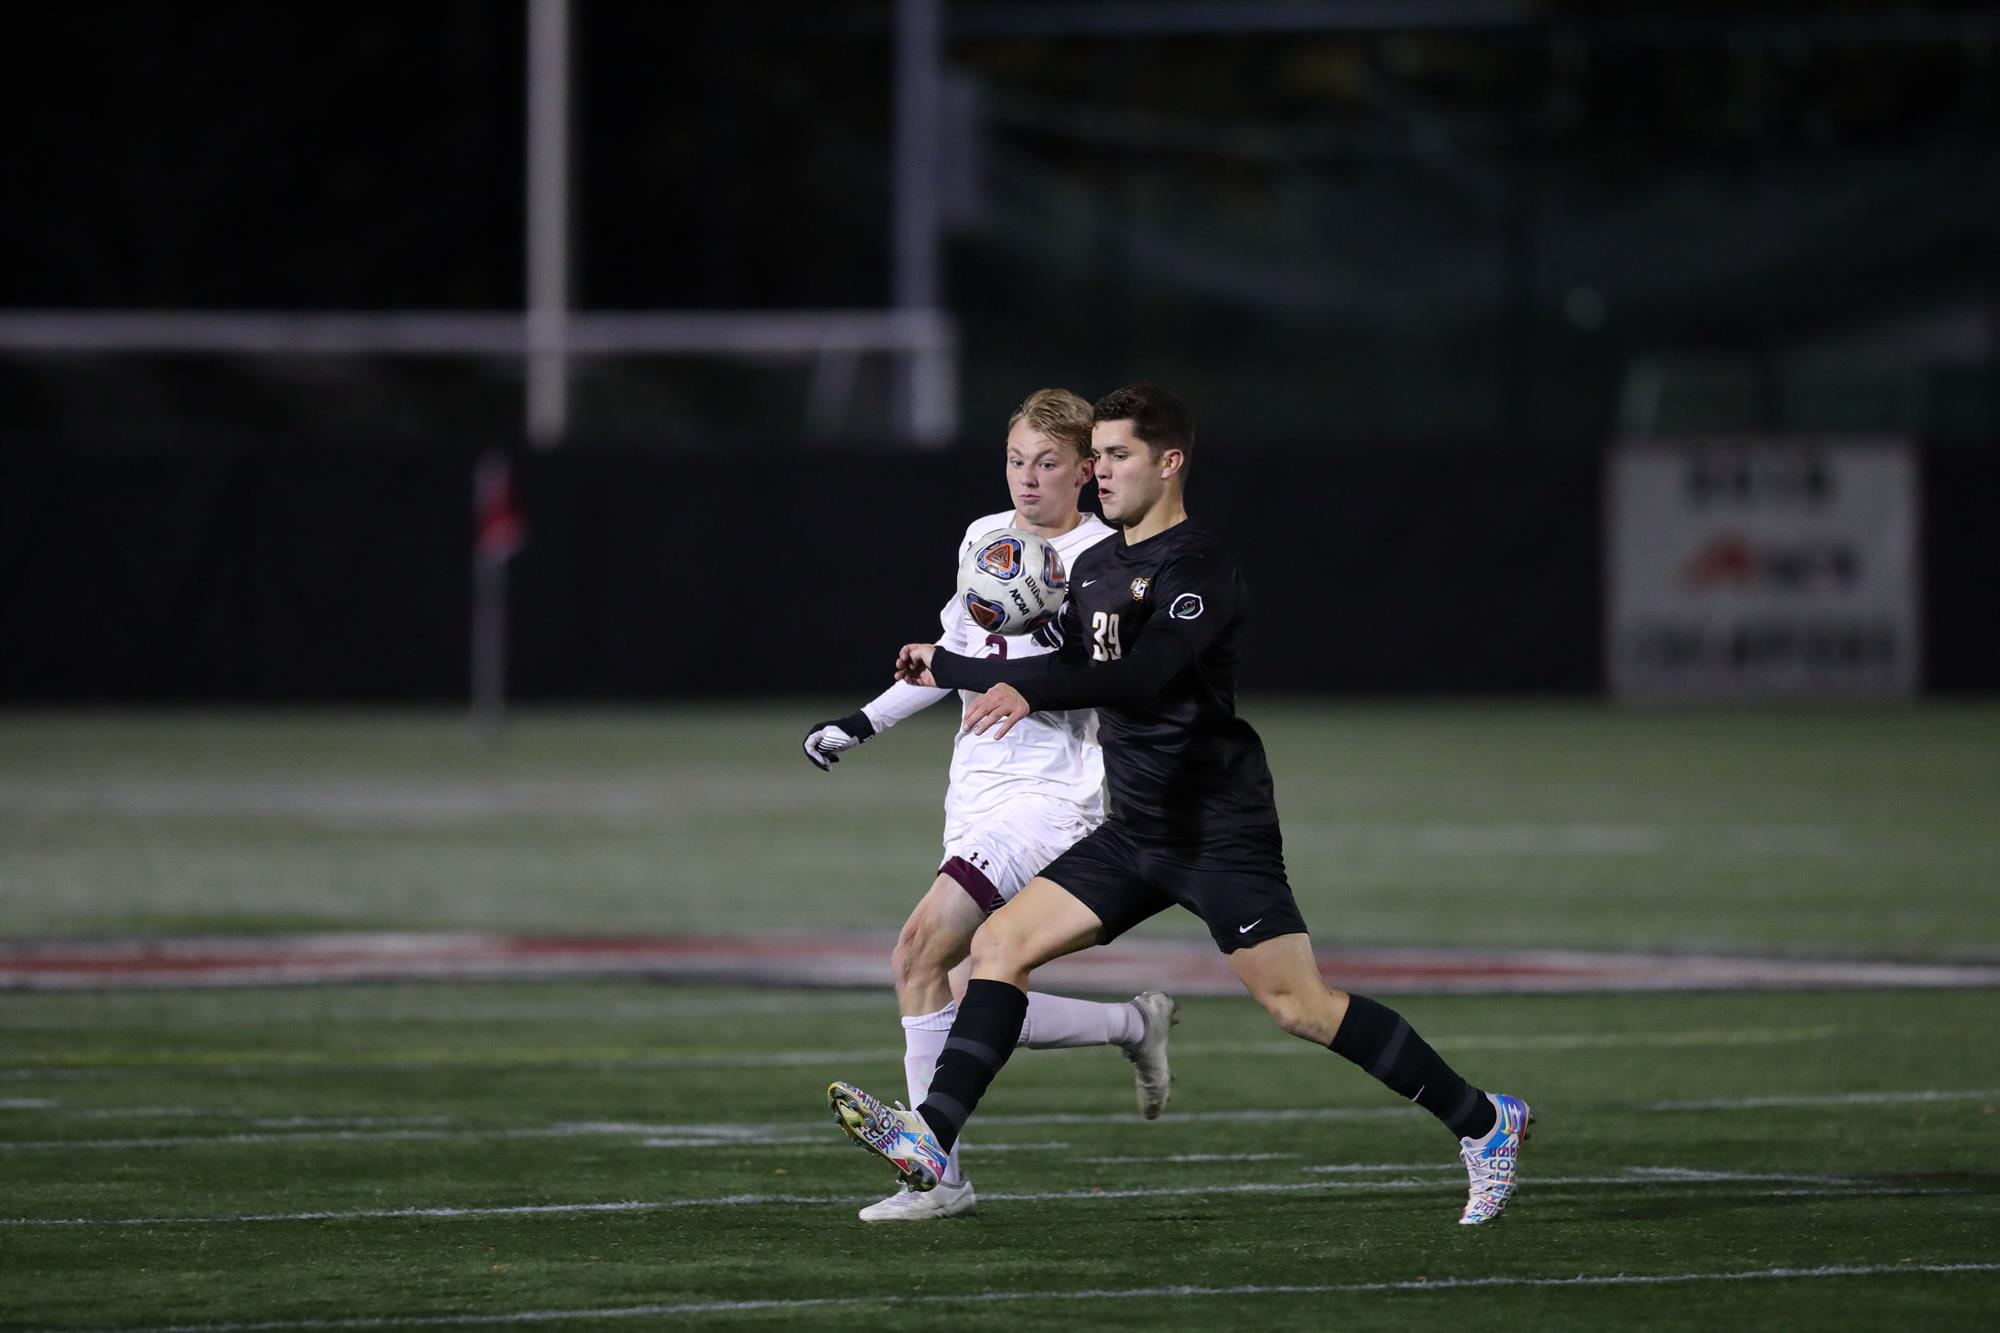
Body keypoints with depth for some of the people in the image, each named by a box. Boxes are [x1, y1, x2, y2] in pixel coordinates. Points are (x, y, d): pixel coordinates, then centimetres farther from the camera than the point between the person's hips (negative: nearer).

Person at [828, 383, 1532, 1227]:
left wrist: (1027, 691, -41)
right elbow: (1072, 675, 28)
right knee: (1001, 943, -5)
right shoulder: (1094, 567, 13)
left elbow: (1145, 675, -30)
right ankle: (929, 1138, -10)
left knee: (1300, 1008, -10)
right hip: (1136, 833, 8)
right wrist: (947, 669, 32)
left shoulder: (1198, 570, -14)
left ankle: (1483, 1123, 2)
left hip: (1220, 832, -8)